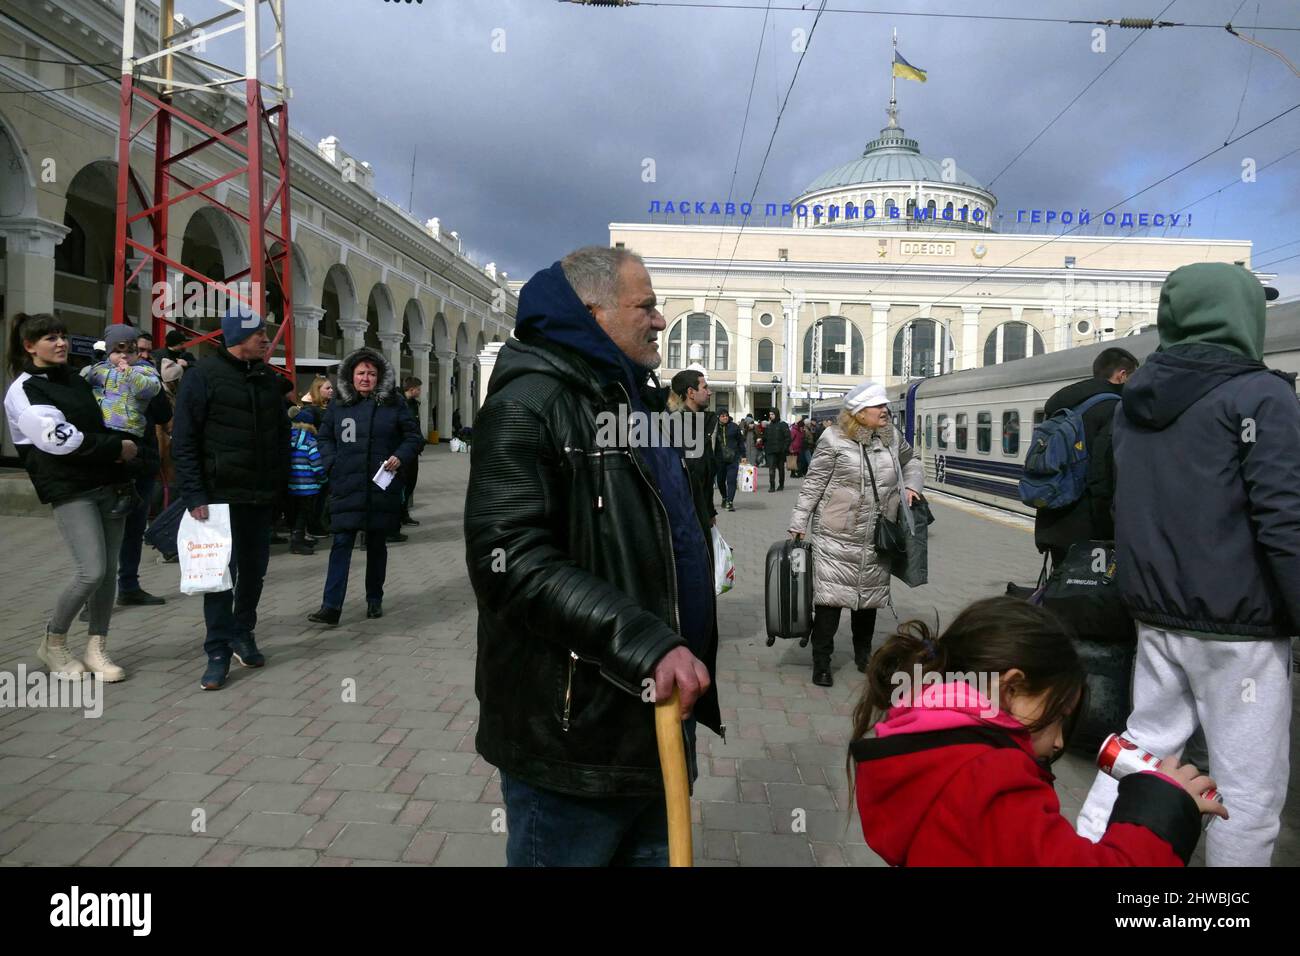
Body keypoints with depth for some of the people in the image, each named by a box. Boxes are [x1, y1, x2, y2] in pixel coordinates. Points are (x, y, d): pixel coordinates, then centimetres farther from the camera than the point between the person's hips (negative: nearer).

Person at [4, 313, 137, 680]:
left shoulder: (78, 380, 18)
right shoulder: (23, 391, -4)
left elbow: (103, 422, 29)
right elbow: (59, 439, -15)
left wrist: (126, 446, 8)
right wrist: (117, 447, -11)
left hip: (107, 483, 7)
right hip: (70, 490, -7)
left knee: (109, 570, 4)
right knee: (92, 571, -14)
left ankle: (97, 649, 14)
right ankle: (53, 643, 8)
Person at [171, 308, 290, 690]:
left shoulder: (267, 377, 10)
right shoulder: (204, 376, -8)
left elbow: (281, 430, 17)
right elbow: (183, 441, -9)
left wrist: (282, 479, 9)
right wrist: (194, 495, -14)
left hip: (262, 495, 6)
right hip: (221, 495, -5)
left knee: (254, 570, 13)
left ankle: (243, 634, 29)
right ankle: (218, 652, 6)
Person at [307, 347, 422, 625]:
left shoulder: (394, 404, 2)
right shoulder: (339, 405, 7)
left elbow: (414, 436, 7)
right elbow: (324, 437, 17)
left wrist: (400, 457, -11)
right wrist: (331, 463, 1)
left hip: (382, 489, 0)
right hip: (346, 489, 1)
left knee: (377, 545, 11)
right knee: (341, 544, -5)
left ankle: (374, 600, 26)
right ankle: (331, 606, -5)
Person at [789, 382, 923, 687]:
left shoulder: (892, 437, 7)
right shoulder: (834, 439, -10)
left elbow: (911, 461, 28)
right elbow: (813, 484, -6)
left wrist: (911, 485, 9)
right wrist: (799, 523, -5)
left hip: (876, 538, 5)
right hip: (836, 538, -5)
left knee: (870, 595, 16)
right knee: (830, 596, -2)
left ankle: (863, 654, 34)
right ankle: (821, 661, 10)